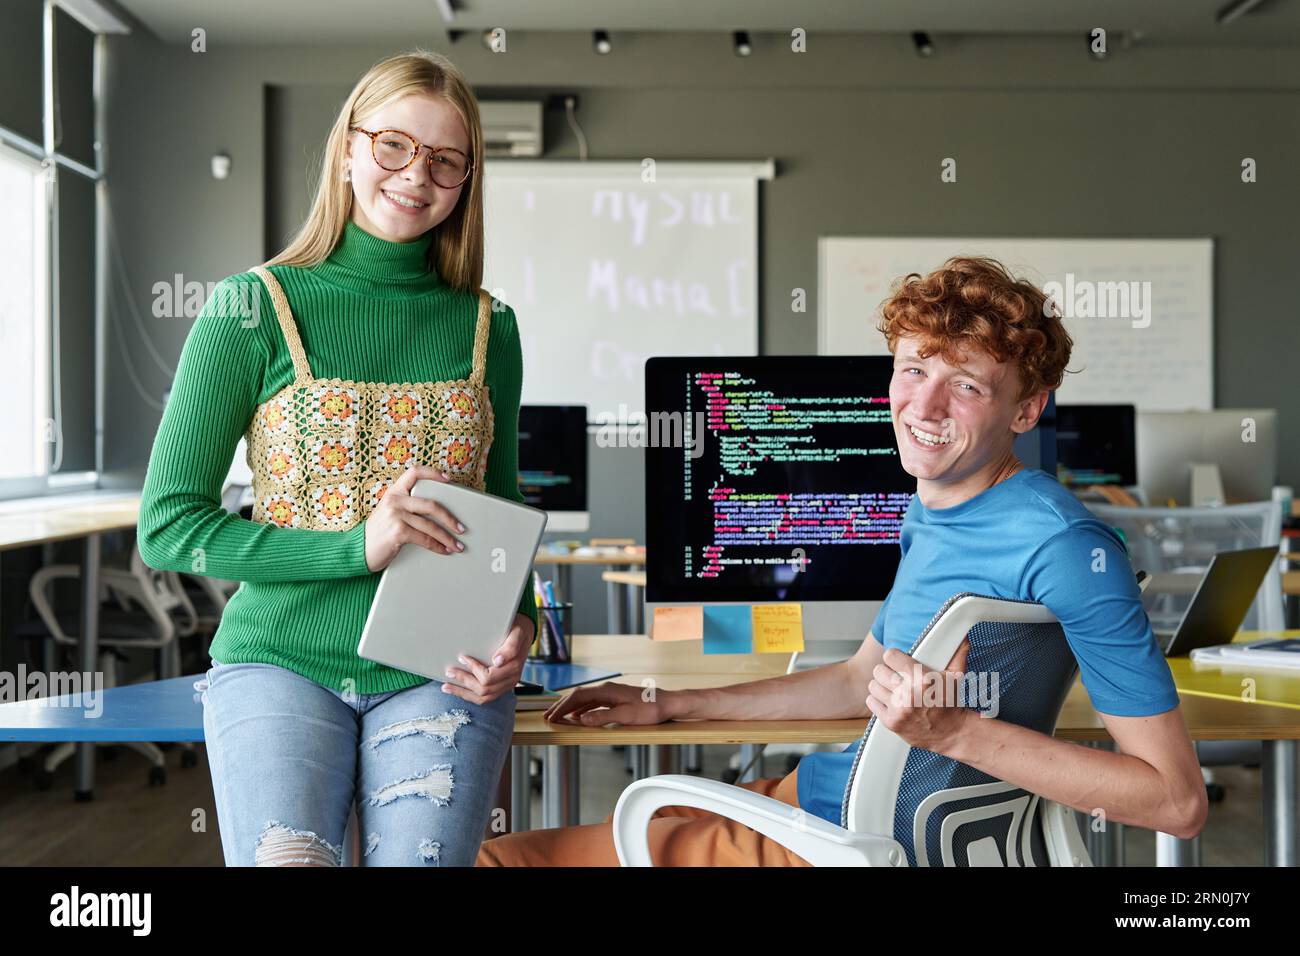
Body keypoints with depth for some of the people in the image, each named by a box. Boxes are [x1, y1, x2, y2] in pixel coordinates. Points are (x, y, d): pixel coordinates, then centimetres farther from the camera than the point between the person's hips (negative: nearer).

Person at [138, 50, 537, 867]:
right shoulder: (253, 309, 0)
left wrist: (518, 624, -2)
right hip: (281, 662, -2)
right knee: (287, 856, -26)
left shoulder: (487, 328, 9)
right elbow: (168, 525, -3)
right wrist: (357, 547, -14)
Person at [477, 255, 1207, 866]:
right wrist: (670, 706, 21)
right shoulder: (930, 512, 8)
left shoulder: (1064, 549, -20)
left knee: (499, 856, -5)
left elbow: (1180, 801, -22)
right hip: (810, 791, 9)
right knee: (504, 850, 12)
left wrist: (954, 731, -28)